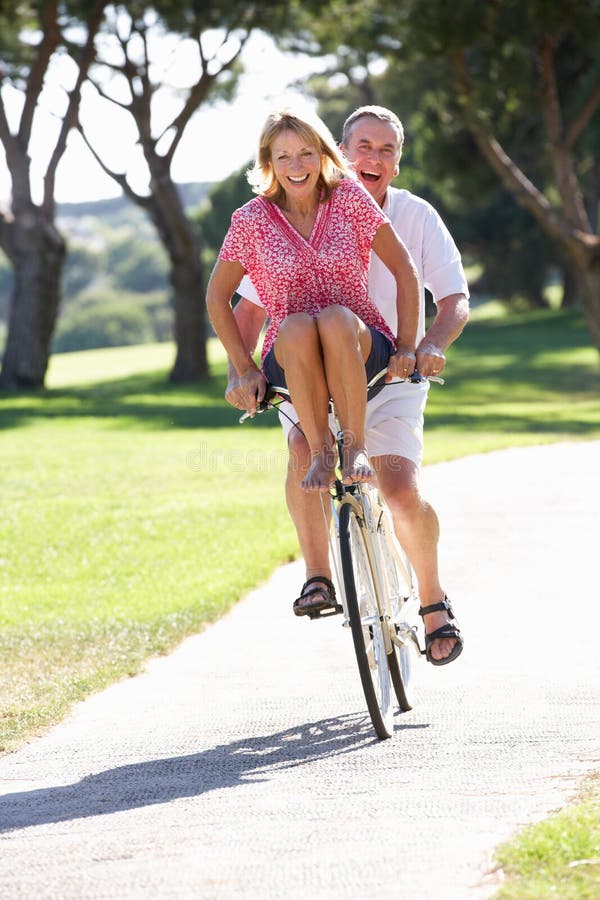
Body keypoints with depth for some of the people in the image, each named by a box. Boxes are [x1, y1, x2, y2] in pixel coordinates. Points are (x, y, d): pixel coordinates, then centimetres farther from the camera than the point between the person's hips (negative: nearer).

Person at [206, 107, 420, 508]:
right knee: (297, 327, -36)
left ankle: (356, 448, -26)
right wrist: (245, 370, 1)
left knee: (336, 320, -36)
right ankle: (321, 452, -23)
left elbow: (404, 270, 1)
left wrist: (406, 348, -5)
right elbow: (218, 296, 8)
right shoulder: (252, 220, -2)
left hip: (363, 349, 0)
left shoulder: (349, 197, -2)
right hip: (290, 361, 0)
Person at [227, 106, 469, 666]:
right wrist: (240, 371, -20)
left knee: (401, 491, -19)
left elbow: (455, 299, -9)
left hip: (392, 375, 0)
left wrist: (433, 345, -31)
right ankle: (317, 573, -15)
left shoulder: (416, 217, -5)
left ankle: (433, 600, 7)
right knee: (304, 450, -32)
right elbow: (250, 307, -4)